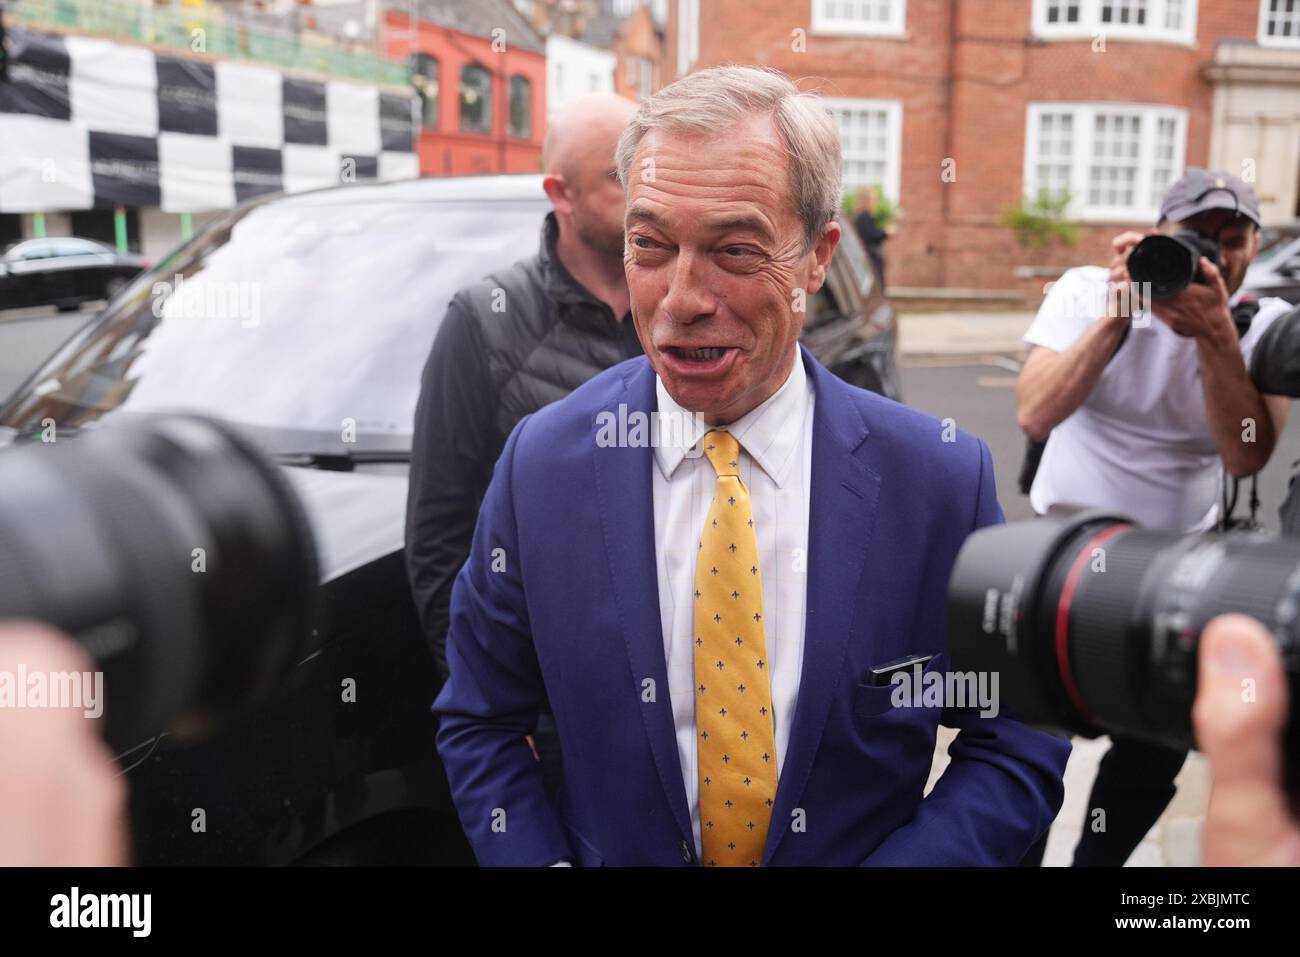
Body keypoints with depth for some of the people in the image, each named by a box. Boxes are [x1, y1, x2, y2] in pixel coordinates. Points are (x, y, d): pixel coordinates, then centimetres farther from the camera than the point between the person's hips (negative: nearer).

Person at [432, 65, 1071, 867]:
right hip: (604, 852, 1)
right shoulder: (542, 463, -15)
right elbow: (480, 725, -4)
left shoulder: (941, 478, -17)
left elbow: (1017, 749, -9)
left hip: (867, 852, 0)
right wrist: (539, 859, -17)